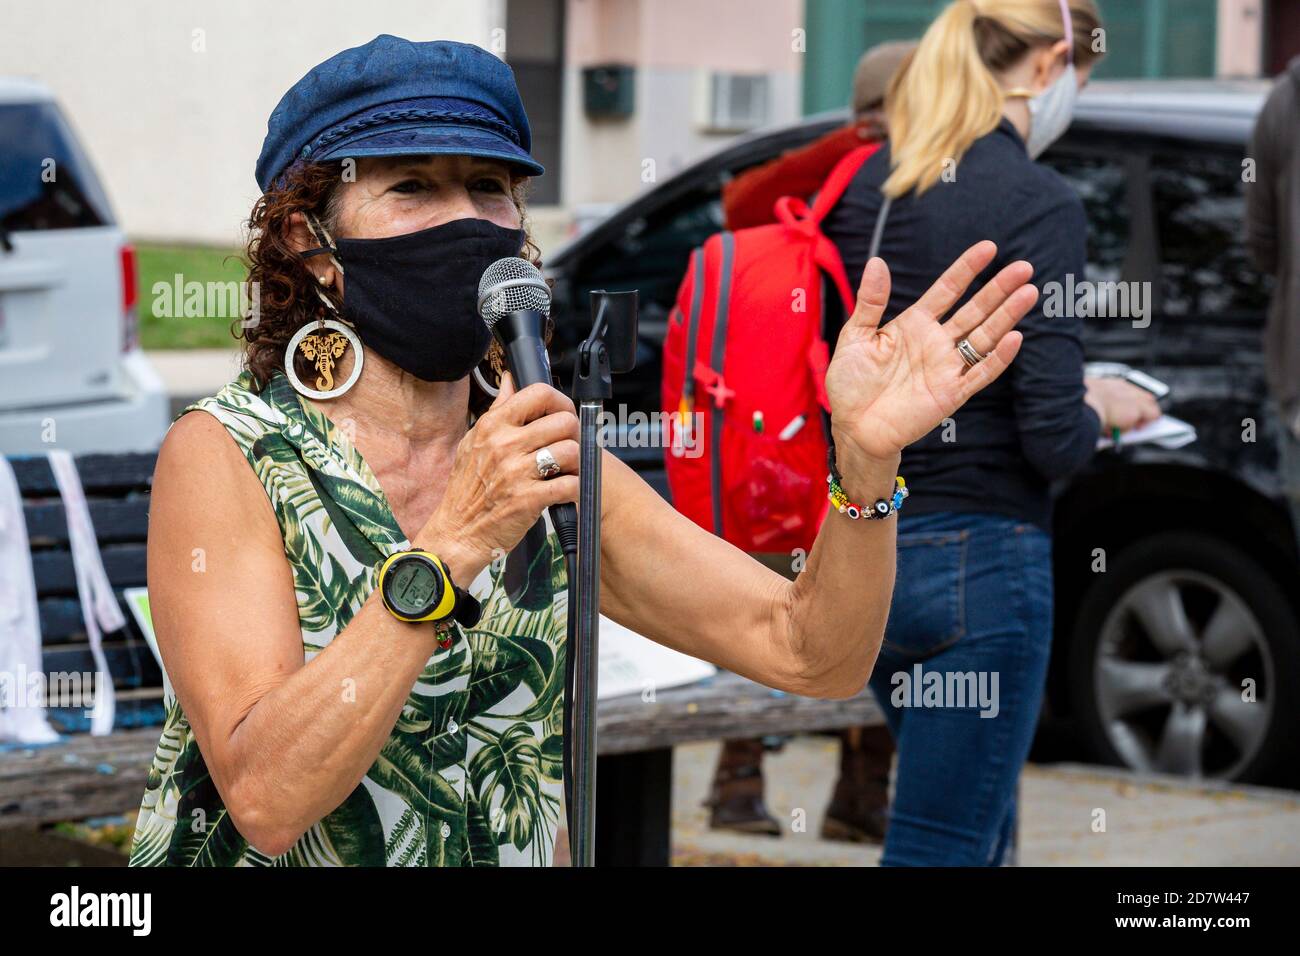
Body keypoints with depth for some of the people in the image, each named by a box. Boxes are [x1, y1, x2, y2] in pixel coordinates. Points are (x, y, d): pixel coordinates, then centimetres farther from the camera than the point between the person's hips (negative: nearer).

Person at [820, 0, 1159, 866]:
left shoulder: (863, 186, 6)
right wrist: (1104, 407, 2)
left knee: (982, 824, 24)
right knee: (942, 848, 0)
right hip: (977, 562, -8)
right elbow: (1053, 439, -18)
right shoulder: (1037, 205, -15)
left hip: (859, 554, 8)